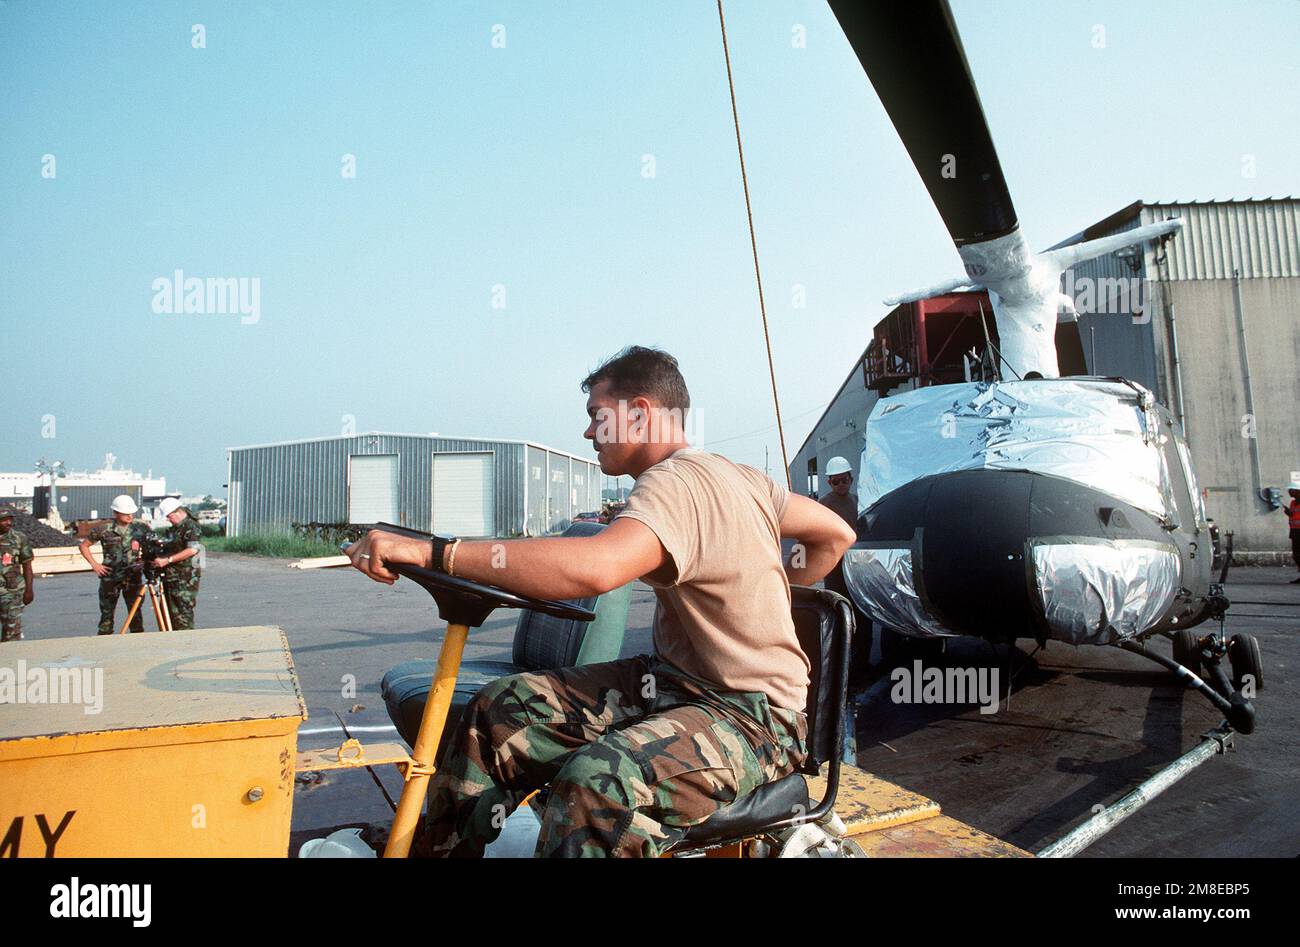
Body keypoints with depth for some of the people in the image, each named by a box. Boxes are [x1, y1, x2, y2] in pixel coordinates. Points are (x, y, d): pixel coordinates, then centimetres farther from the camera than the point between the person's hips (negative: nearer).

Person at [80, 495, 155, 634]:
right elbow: (84, 545, 6)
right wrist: (94, 564, -2)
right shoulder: (104, 529, -6)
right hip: (110, 577, -1)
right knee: (107, 615, 5)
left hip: (133, 576, 1)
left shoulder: (141, 527, -2)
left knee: (136, 614, 2)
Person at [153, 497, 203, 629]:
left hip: (185, 580, -9)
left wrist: (167, 560, -23)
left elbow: (192, 550, -22)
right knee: (170, 612, 11)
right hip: (170, 577, 9)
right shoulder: (174, 528, 19)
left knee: (182, 612, -9)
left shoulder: (191, 526, -11)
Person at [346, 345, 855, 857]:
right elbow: (836, 534, 16)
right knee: (500, 711, -3)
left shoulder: (674, 483, -20)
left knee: (596, 784, -36)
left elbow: (596, 566, -40)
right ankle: (440, 846, 10)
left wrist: (432, 551, -38)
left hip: (753, 716, -9)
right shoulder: (736, 474, 8)